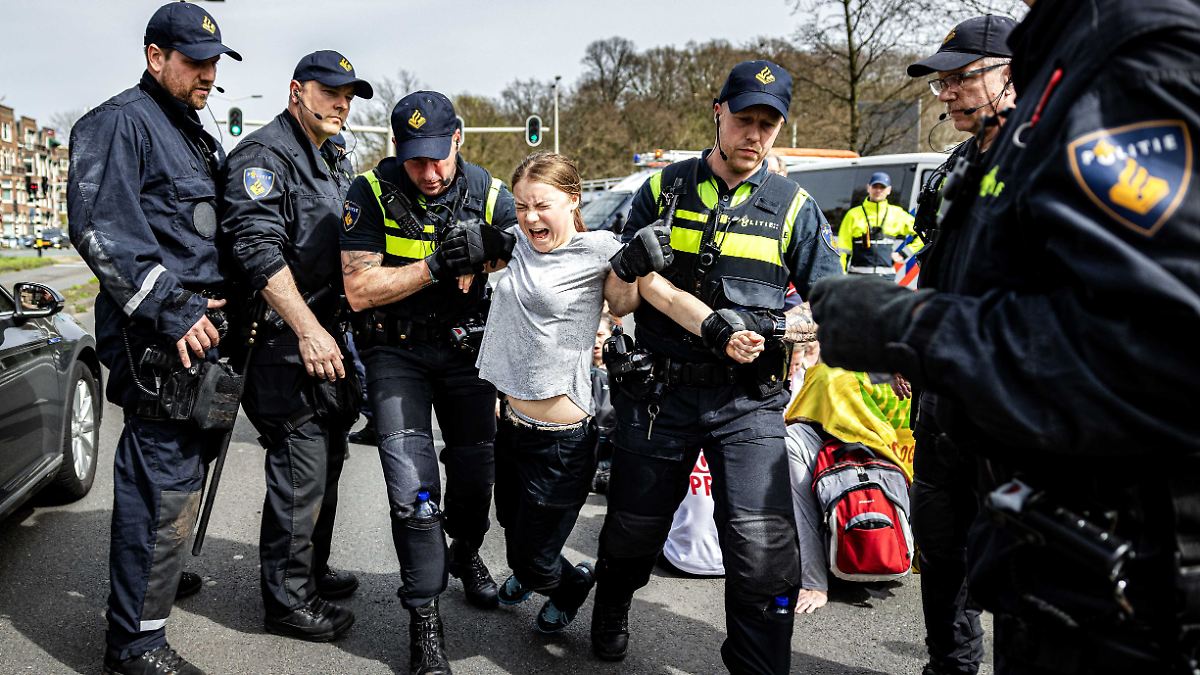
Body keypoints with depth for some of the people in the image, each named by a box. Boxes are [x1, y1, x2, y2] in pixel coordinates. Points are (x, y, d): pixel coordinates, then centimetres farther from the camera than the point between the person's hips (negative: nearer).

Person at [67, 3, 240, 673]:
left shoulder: (198, 138, 22)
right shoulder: (120, 122, -7)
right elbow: (100, 228, -19)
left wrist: (230, 305, 20)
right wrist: (170, 308, -22)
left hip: (201, 327, 10)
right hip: (159, 342, -10)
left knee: (185, 468, 20)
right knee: (164, 481, -8)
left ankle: (161, 573, 38)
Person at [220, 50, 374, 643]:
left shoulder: (332, 161, 19)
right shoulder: (264, 154, -11)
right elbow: (258, 249, -23)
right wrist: (308, 329, -29)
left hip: (327, 336, 10)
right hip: (286, 341, -10)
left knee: (326, 460, 18)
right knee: (300, 471, -5)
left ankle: (312, 569, 33)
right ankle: (288, 601, 9)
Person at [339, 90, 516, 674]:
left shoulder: (488, 195, -7)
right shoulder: (371, 194, -13)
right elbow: (359, 291, -18)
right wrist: (436, 266, -28)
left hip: (465, 346, 3)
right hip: (396, 350, -2)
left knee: (478, 467, 11)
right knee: (413, 483, -11)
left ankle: (465, 553, 43)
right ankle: (424, 619, 3)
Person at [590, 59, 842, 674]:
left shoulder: (793, 207, 4)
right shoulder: (665, 189, 6)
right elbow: (622, 286, 10)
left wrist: (770, 327, -15)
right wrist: (634, 261, -14)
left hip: (748, 400, -1)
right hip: (660, 391, 1)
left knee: (763, 547, -15)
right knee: (633, 529, 15)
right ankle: (611, 610, 48)